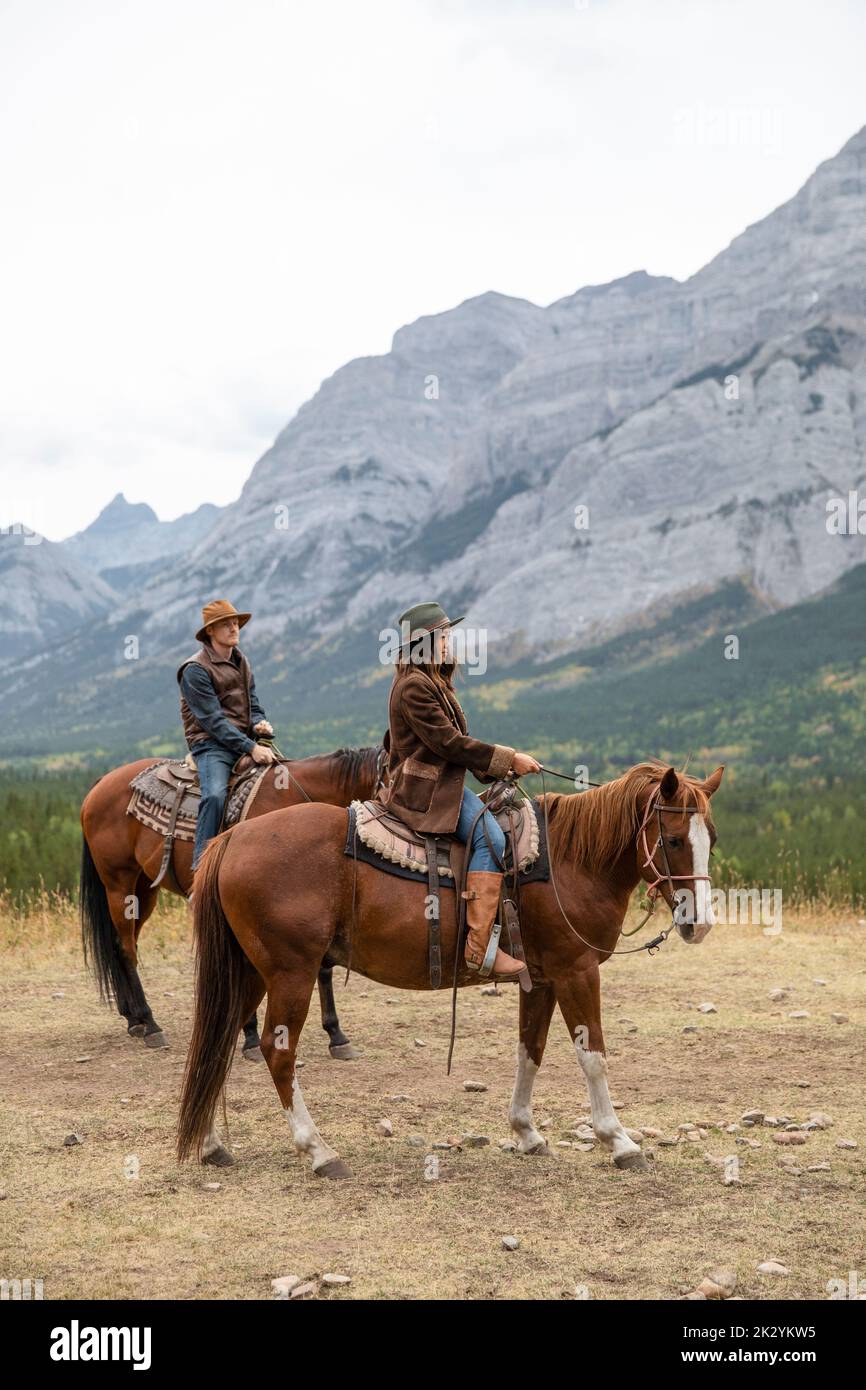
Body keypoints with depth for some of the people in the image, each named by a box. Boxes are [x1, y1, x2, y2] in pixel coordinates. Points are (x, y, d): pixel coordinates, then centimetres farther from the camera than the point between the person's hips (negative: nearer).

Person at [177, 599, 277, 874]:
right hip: (211, 745, -8)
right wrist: (251, 748, -22)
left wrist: (260, 724, -3)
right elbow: (213, 720, -15)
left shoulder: (241, 662, 17)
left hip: (246, 741, 8)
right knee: (215, 795, -33)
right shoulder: (196, 669, -8)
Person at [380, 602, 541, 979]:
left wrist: (495, 769, 11)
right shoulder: (414, 687, -15)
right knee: (490, 836, -27)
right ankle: (479, 947, -33)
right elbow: (449, 742, -19)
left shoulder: (435, 683, 19)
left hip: (441, 785, 11)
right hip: (424, 791, -11)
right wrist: (508, 760, -15)